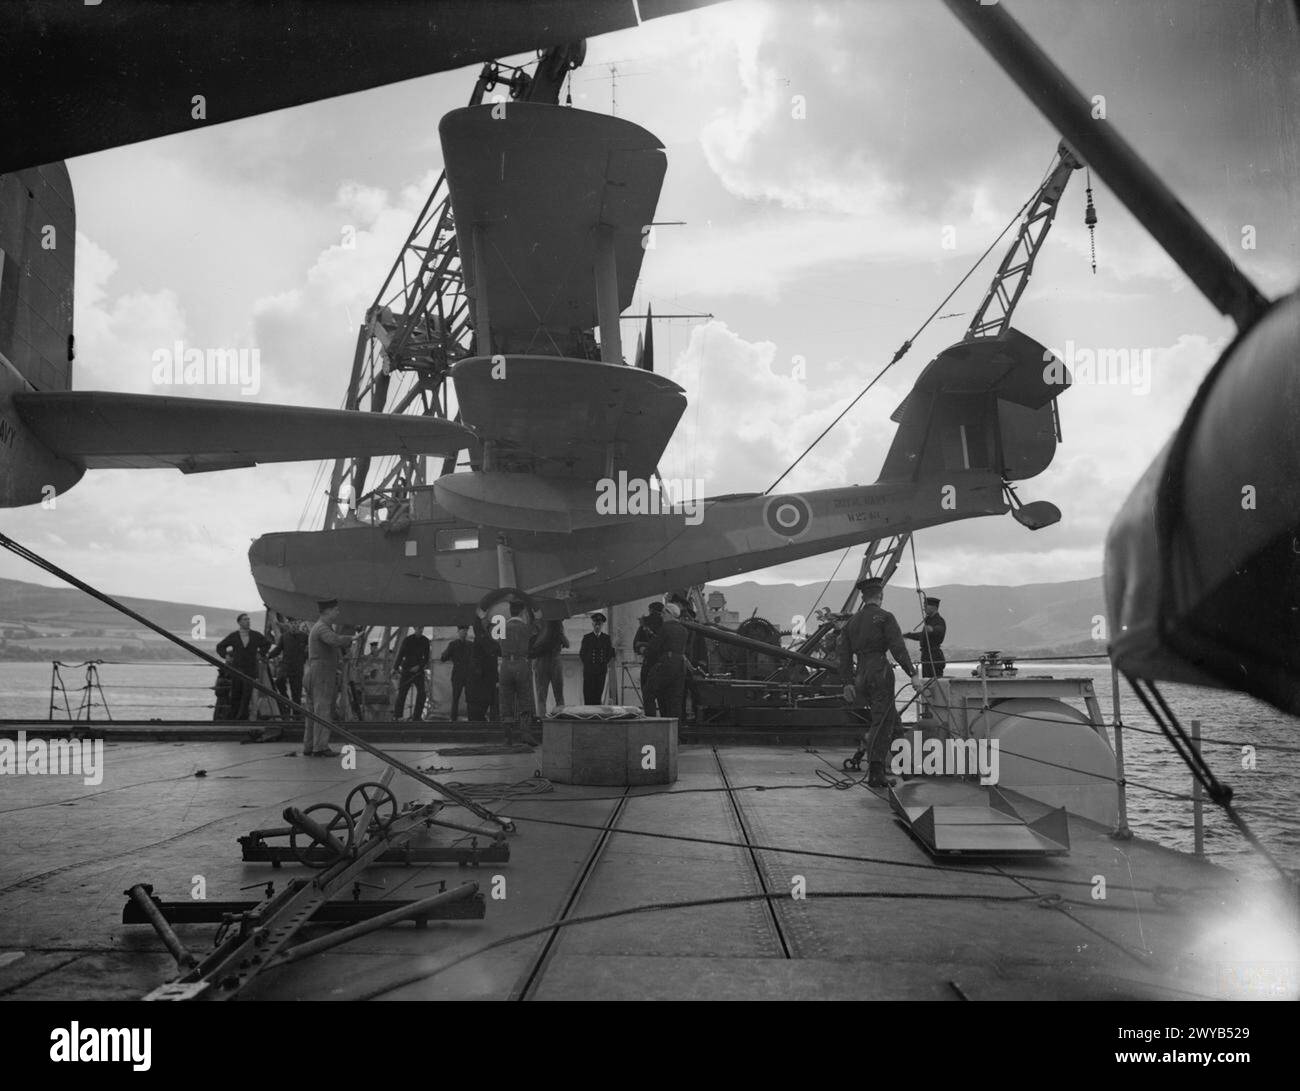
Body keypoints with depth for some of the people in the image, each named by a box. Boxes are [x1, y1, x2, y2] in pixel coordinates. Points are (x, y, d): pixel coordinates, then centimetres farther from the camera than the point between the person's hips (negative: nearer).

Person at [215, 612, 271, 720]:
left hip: (250, 670, 0)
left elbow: (267, 644, 22)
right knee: (235, 694, 3)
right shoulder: (233, 636, 2)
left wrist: (260, 653, 12)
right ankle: (234, 717, 12)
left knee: (247, 694, -9)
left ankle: (242, 716, -3)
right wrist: (226, 657, 5)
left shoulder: (256, 636, 3)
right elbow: (220, 647, 16)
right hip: (236, 669, 0)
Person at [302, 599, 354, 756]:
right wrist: (349, 639, -16)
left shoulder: (316, 628, 19)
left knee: (313, 714, 8)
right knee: (323, 712, -10)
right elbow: (336, 641, -34)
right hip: (322, 677, -10)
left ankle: (309, 747, 9)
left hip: (313, 677, 10)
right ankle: (320, 747, -12)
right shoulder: (322, 628, -14)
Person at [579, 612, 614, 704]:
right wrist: (587, 664, 4)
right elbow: (581, 654, 9)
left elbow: (611, 654, 14)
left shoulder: (606, 638, 9)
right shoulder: (587, 638, 5)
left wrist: (606, 664, 6)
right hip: (589, 671, -1)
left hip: (602, 671, 1)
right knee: (588, 694, -4)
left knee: (598, 693, 0)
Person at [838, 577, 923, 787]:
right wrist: (913, 674, -15)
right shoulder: (885, 617, -1)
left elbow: (844, 654, 15)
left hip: (861, 677, 6)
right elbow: (898, 648, -12)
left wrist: (847, 683, 16)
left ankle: (864, 753, 8)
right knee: (882, 722, -5)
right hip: (880, 672, -6)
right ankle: (874, 773, -12)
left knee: (891, 717, 21)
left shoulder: (852, 622, 17)